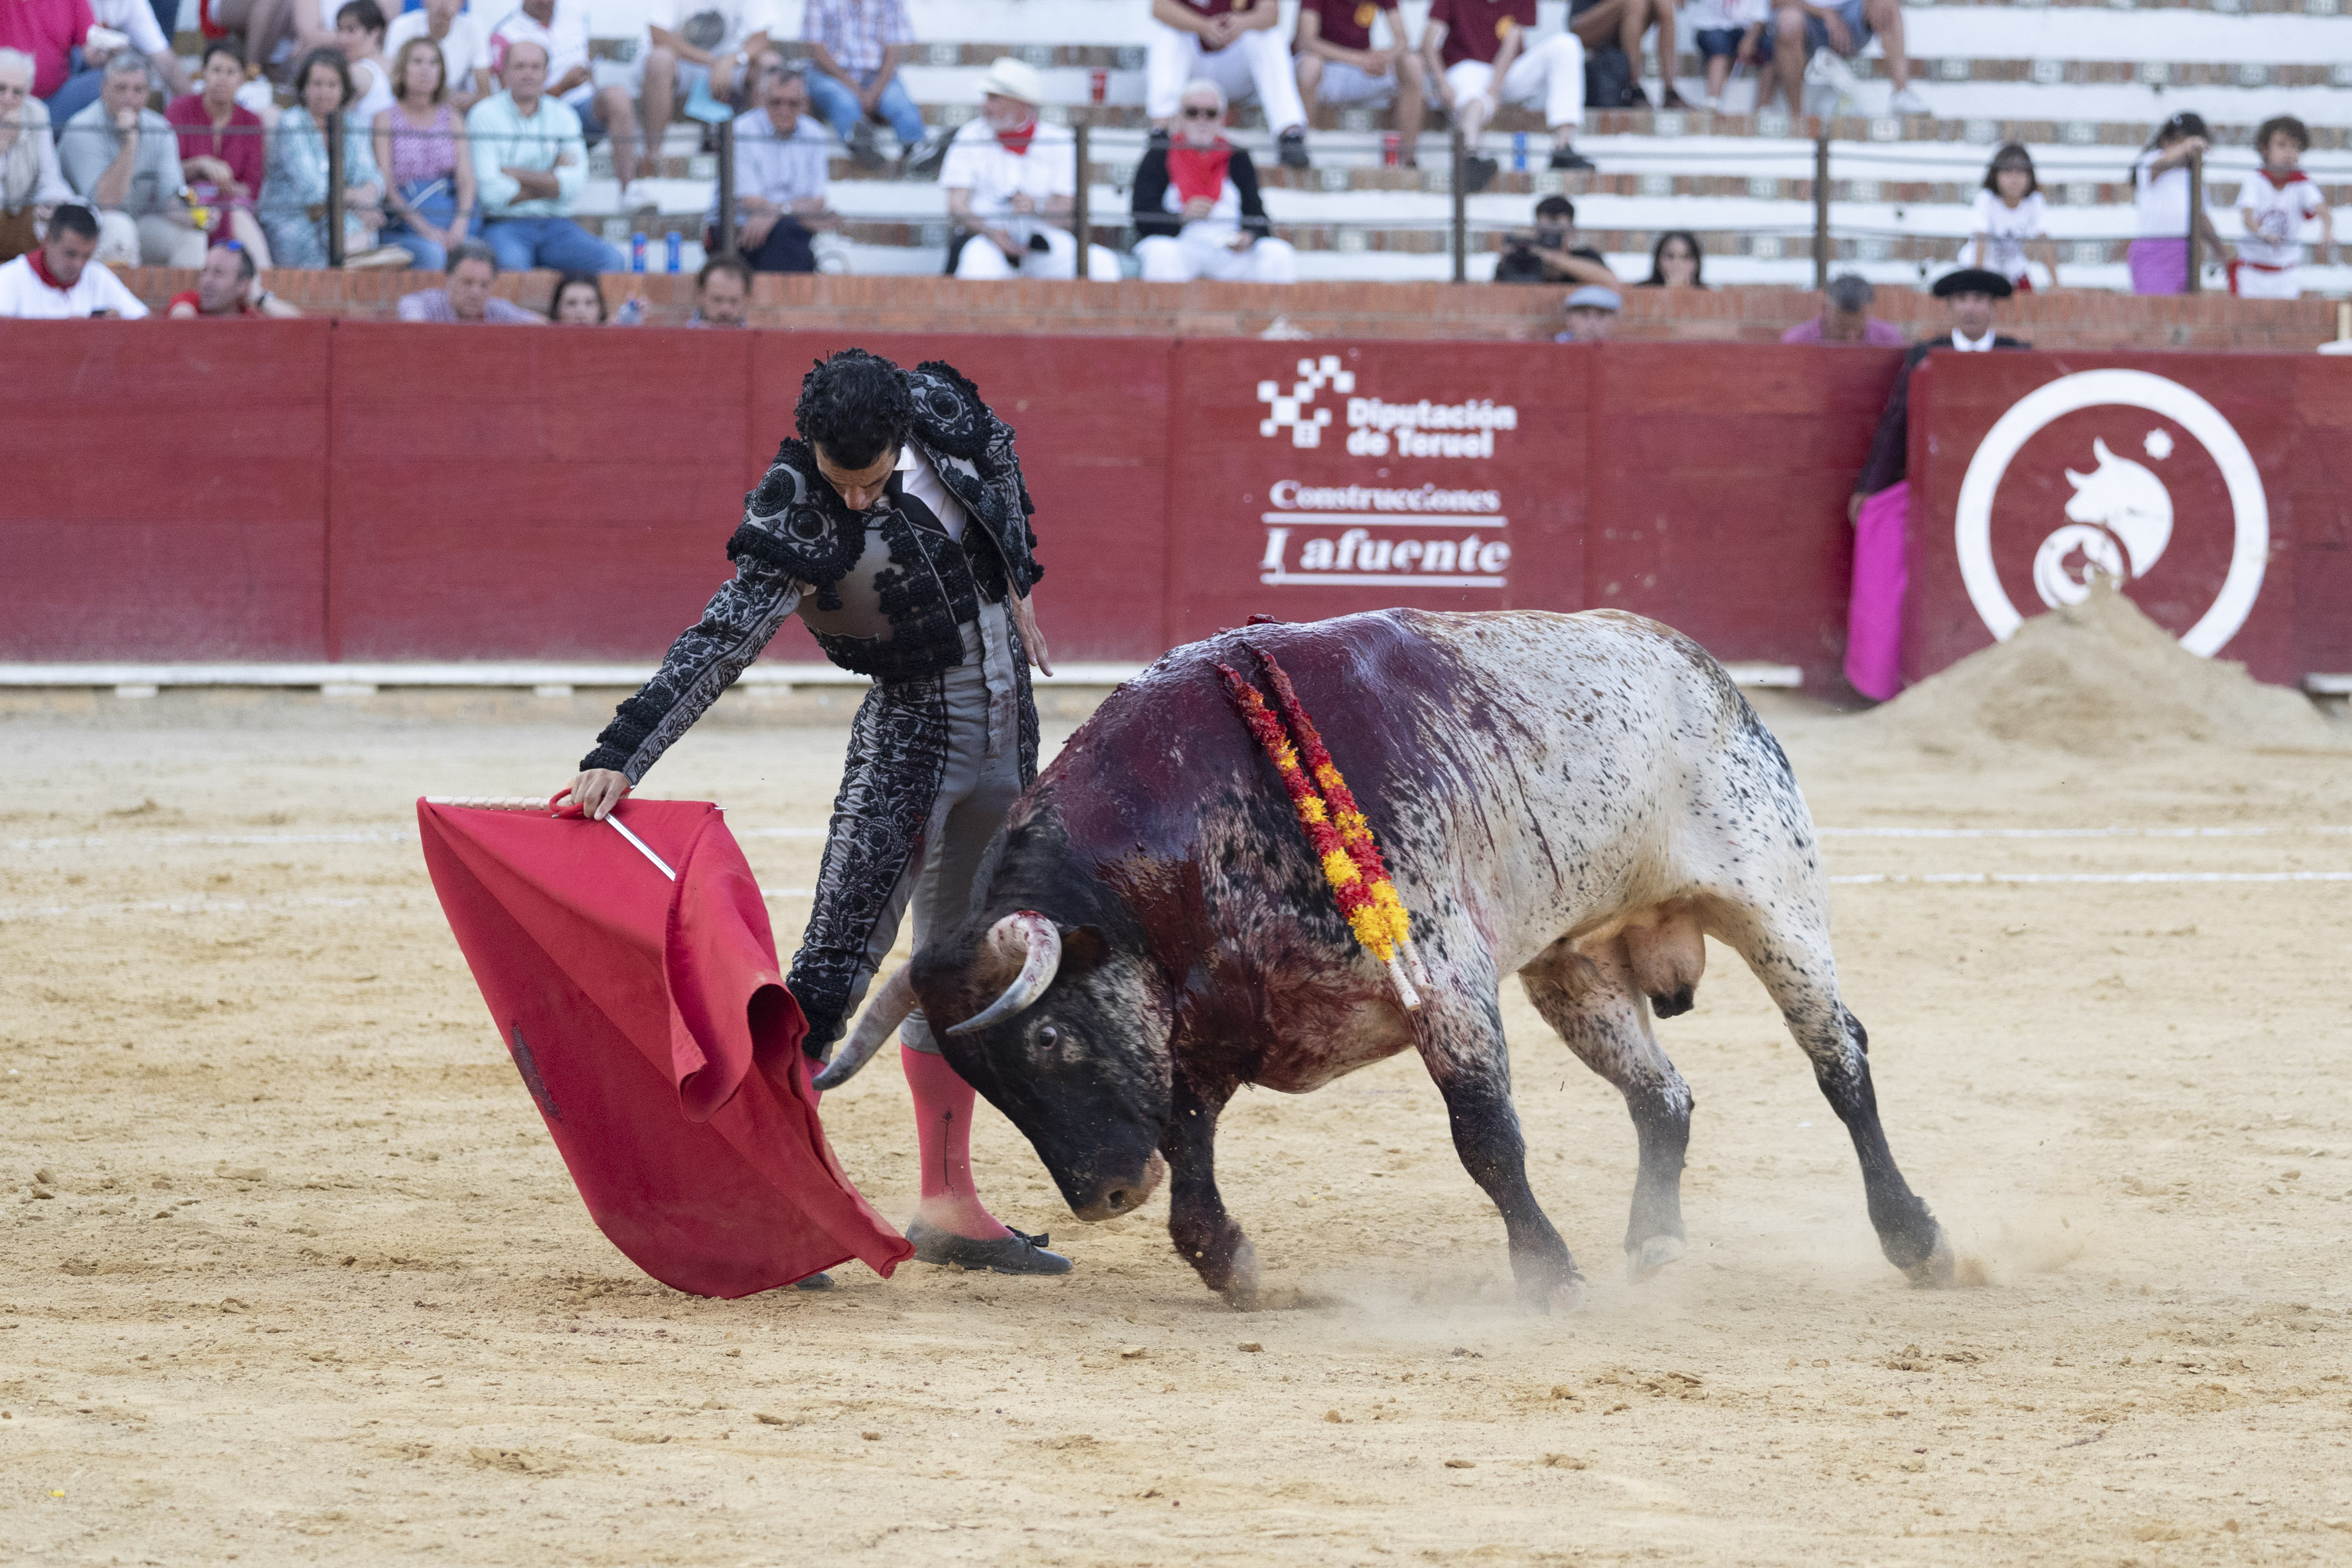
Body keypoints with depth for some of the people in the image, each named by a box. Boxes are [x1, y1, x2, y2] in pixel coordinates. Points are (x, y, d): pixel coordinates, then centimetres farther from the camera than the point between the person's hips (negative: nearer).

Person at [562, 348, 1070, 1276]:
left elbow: (998, 459, 13)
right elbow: (716, 650, -31)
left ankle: (948, 1206, 20)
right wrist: (619, 758, -41)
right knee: (842, 955, -15)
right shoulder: (793, 527, -25)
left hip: (1007, 721, 6)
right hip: (912, 732, -6)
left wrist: (1017, 582, 19)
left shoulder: (937, 408, -11)